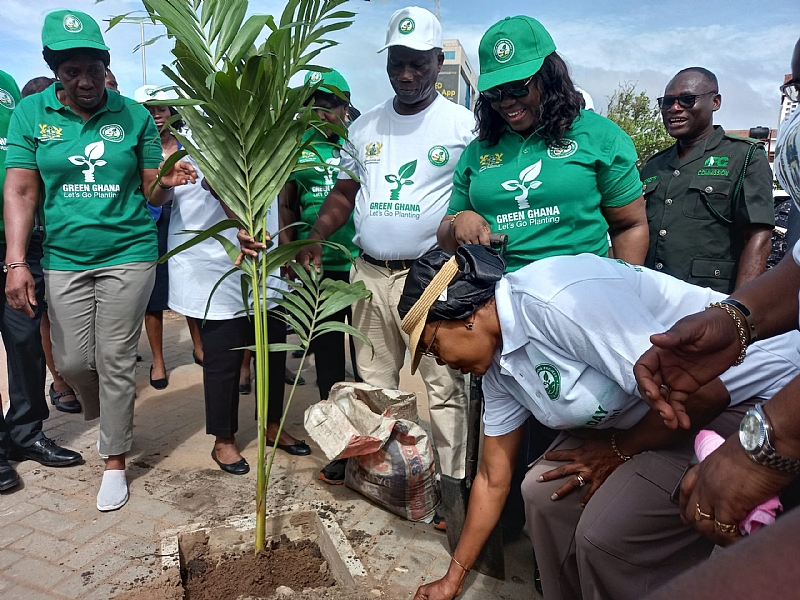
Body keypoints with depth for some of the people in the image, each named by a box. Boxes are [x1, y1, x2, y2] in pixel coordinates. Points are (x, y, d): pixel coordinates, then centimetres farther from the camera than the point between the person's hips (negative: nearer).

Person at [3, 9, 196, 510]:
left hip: (129, 254, -2)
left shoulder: (134, 116, -1)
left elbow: (151, 192, 2)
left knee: (116, 361, 2)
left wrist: (166, 182, -22)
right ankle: (104, 414, 42)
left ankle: (115, 463, 18)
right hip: (64, 258, 2)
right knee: (72, 362, 9)